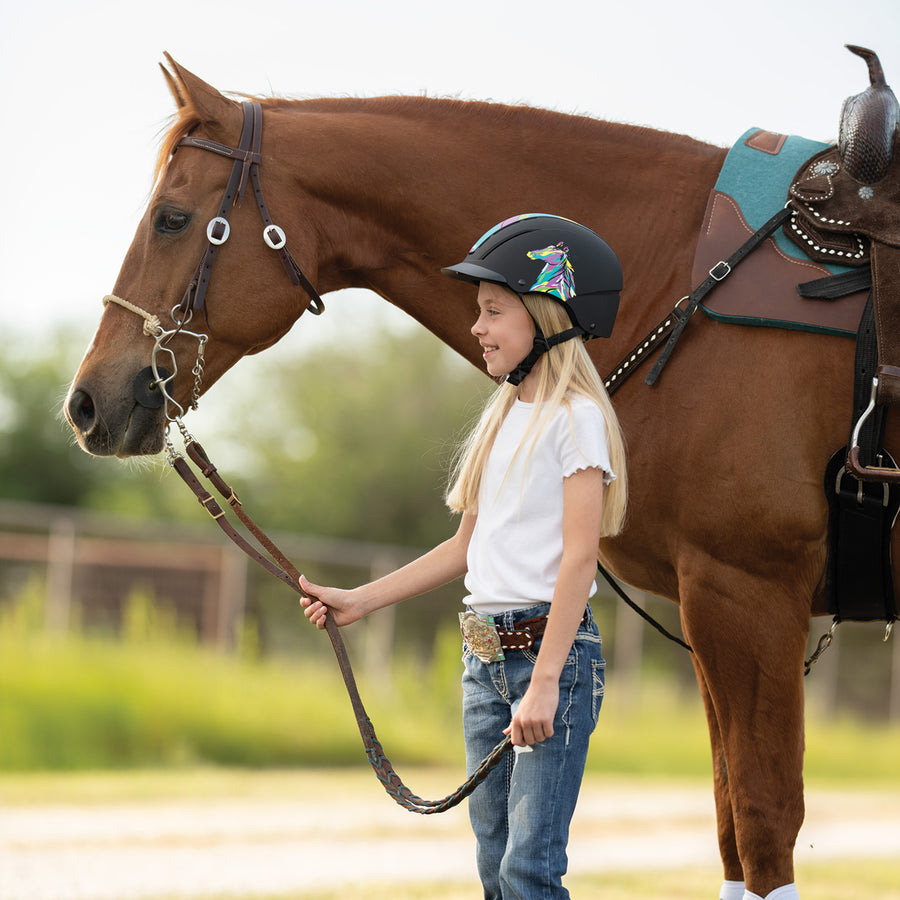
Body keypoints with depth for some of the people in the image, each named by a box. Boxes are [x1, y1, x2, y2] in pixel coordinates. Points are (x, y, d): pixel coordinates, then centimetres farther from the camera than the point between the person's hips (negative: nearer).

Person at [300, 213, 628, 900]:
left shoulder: (575, 417, -9)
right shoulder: (502, 417, 16)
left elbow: (579, 558, -16)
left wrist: (545, 683, -22)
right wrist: (361, 601, 18)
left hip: (553, 651, -8)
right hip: (484, 655, 8)